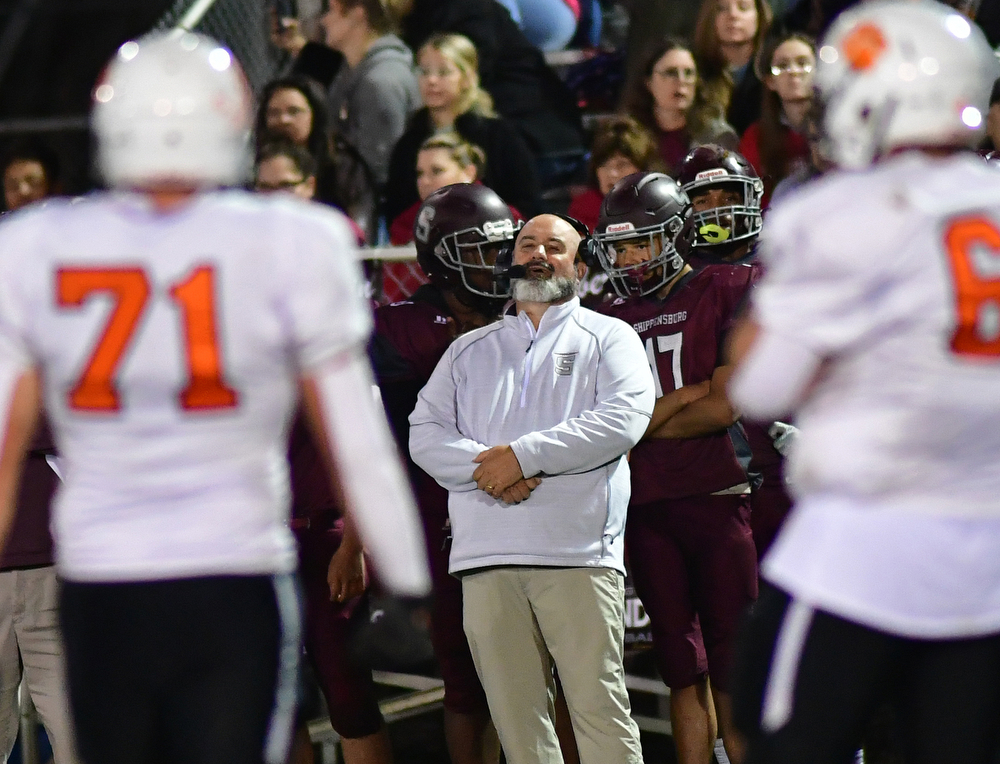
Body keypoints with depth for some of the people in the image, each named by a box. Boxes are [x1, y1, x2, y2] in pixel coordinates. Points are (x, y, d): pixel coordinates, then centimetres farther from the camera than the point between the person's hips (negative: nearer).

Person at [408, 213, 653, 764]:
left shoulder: (607, 338, 12)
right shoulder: (469, 351, 23)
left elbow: (623, 420, -6)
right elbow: (424, 434, 11)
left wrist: (524, 456, -12)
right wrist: (485, 468, -9)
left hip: (576, 553, -4)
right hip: (487, 556, 4)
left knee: (599, 707, -9)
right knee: (516, 715, 3)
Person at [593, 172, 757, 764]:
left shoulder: (728, 291, 1)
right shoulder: (613, 317, 14)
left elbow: (725, 408, -7)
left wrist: (642, 425, -1)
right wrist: (687, 394, -9)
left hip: (718, 498, -4)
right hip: (647, 509, 4)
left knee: (733, 670, -3)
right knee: (684, 671, 6)